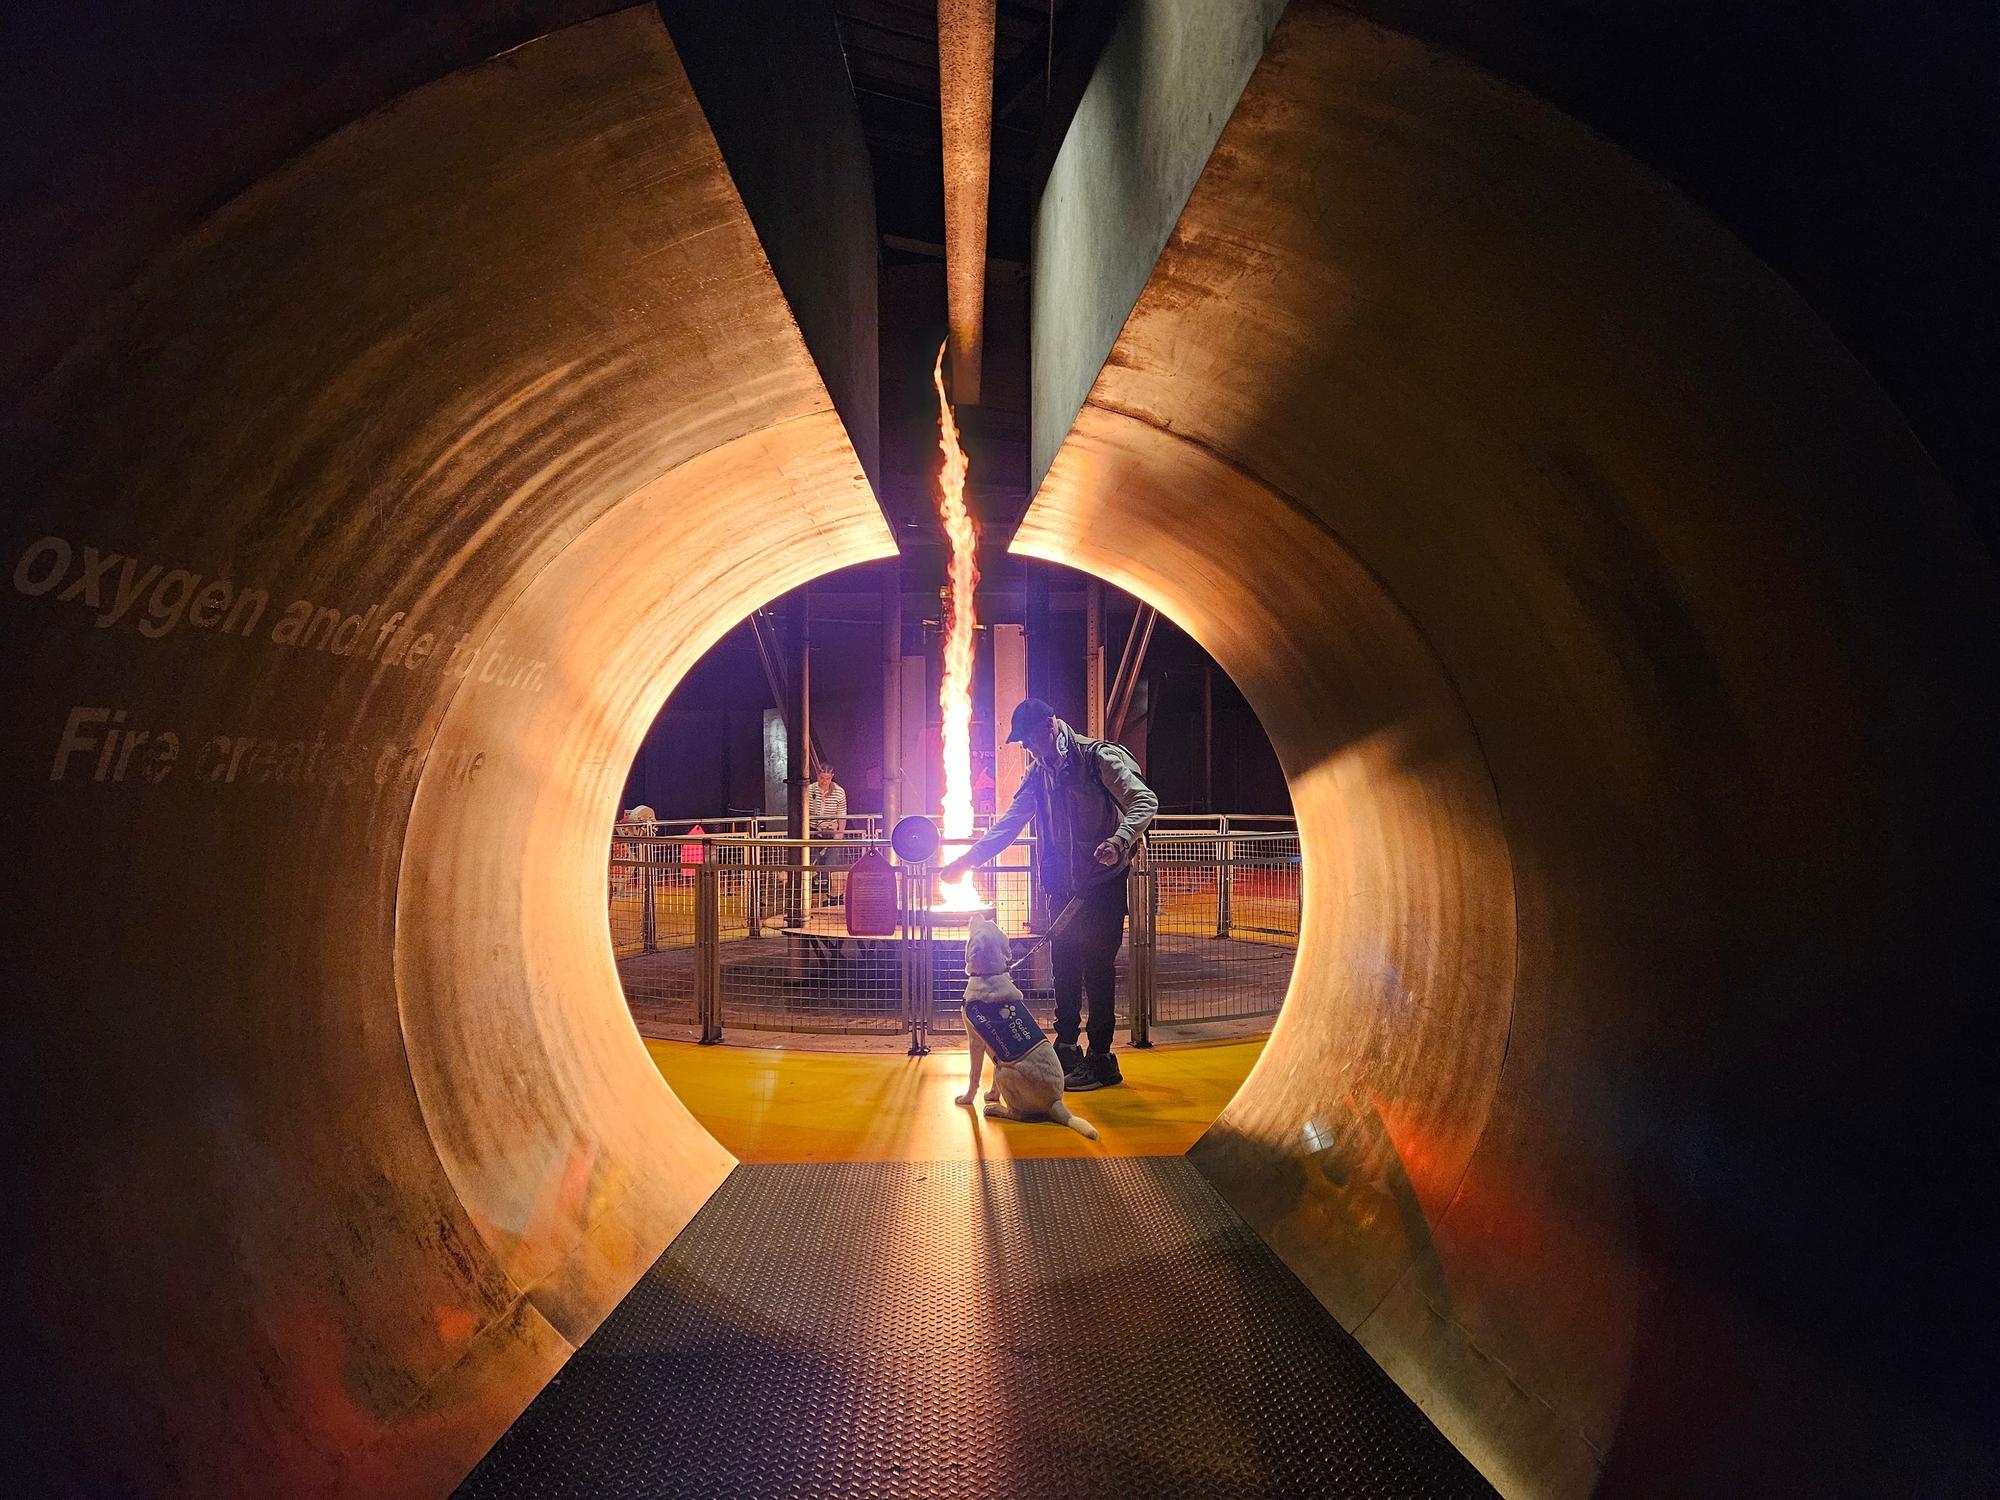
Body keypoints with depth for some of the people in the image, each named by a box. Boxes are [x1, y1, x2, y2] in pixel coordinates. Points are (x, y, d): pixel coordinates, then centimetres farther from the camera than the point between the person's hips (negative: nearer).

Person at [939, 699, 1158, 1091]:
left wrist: (1120, 840, -36)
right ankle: (1066, 1049, 23)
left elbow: (1145, 801, -18)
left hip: (1102, 884, -7)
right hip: (1062, 886, 7)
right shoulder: (1039, 773, 12)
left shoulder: (1098, 757, -10)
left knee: (1097, 968, -4)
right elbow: (1009, 823, 15)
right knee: (1064, 967, 11)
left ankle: (1100, 1059, 4)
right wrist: (968, 858, 5)